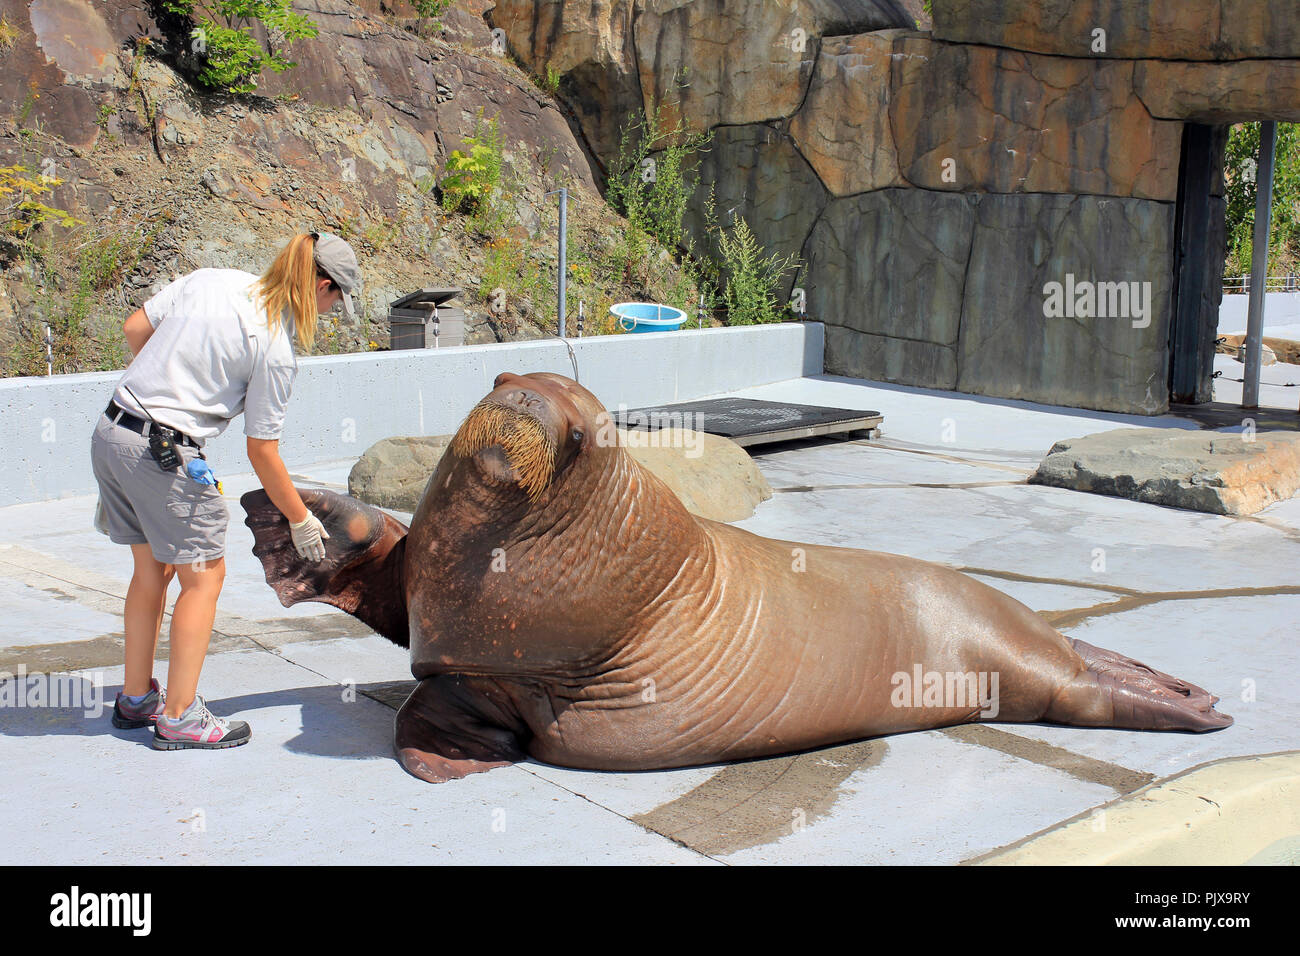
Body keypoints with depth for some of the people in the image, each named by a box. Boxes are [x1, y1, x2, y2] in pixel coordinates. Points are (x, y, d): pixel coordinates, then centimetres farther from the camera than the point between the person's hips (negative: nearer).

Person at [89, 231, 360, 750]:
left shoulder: (210, 278, 6)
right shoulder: (276, 350, -12)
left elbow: (135, 328, 11)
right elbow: (262, 453, -7)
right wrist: (301, 521, 5)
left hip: (111, 430, 8)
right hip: (163, 453, -8)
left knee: (153, 568, 20)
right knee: (204, 573, 6)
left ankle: (136, 698, 31)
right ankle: (179, 717, 10)